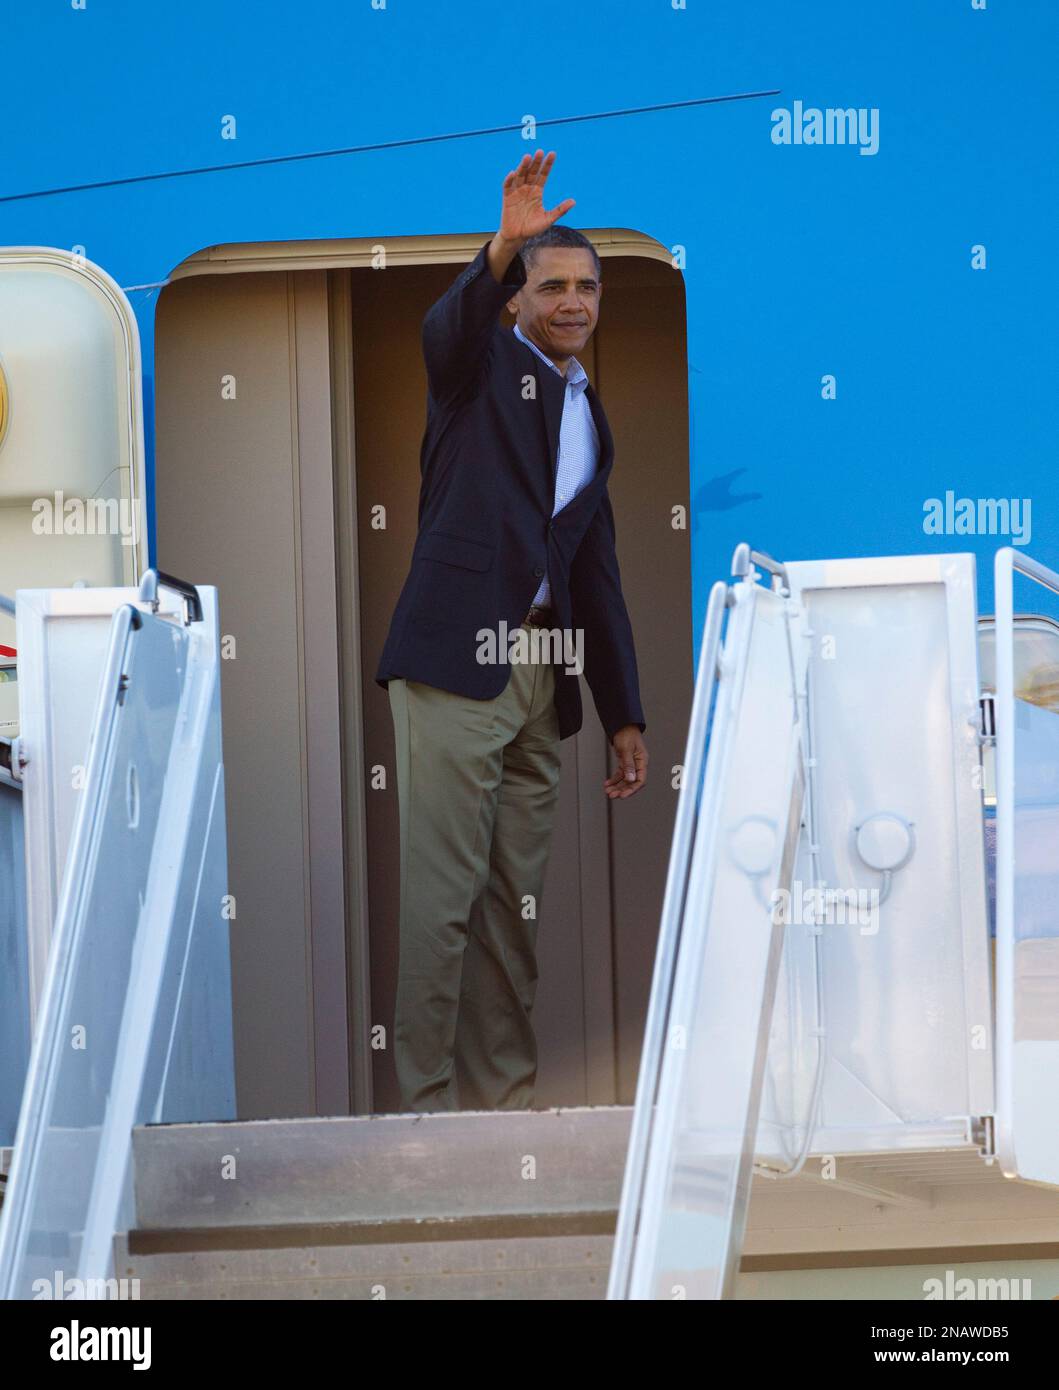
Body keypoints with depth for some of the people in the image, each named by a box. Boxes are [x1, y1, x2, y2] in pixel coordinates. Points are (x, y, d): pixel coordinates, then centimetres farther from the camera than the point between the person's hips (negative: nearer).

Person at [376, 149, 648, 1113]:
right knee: (442, 894, -8)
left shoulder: (592, 419, 22)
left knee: (518, 901, 7)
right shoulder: (483, 364, 5)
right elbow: (446, 326, -21)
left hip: (542, 676, 6)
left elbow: (598, 576, 22)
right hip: (455, 662, -6)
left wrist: (625, 715, 17)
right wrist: (504, 248, -40)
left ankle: (504, 1096, 12)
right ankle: (427, 1104, -5)